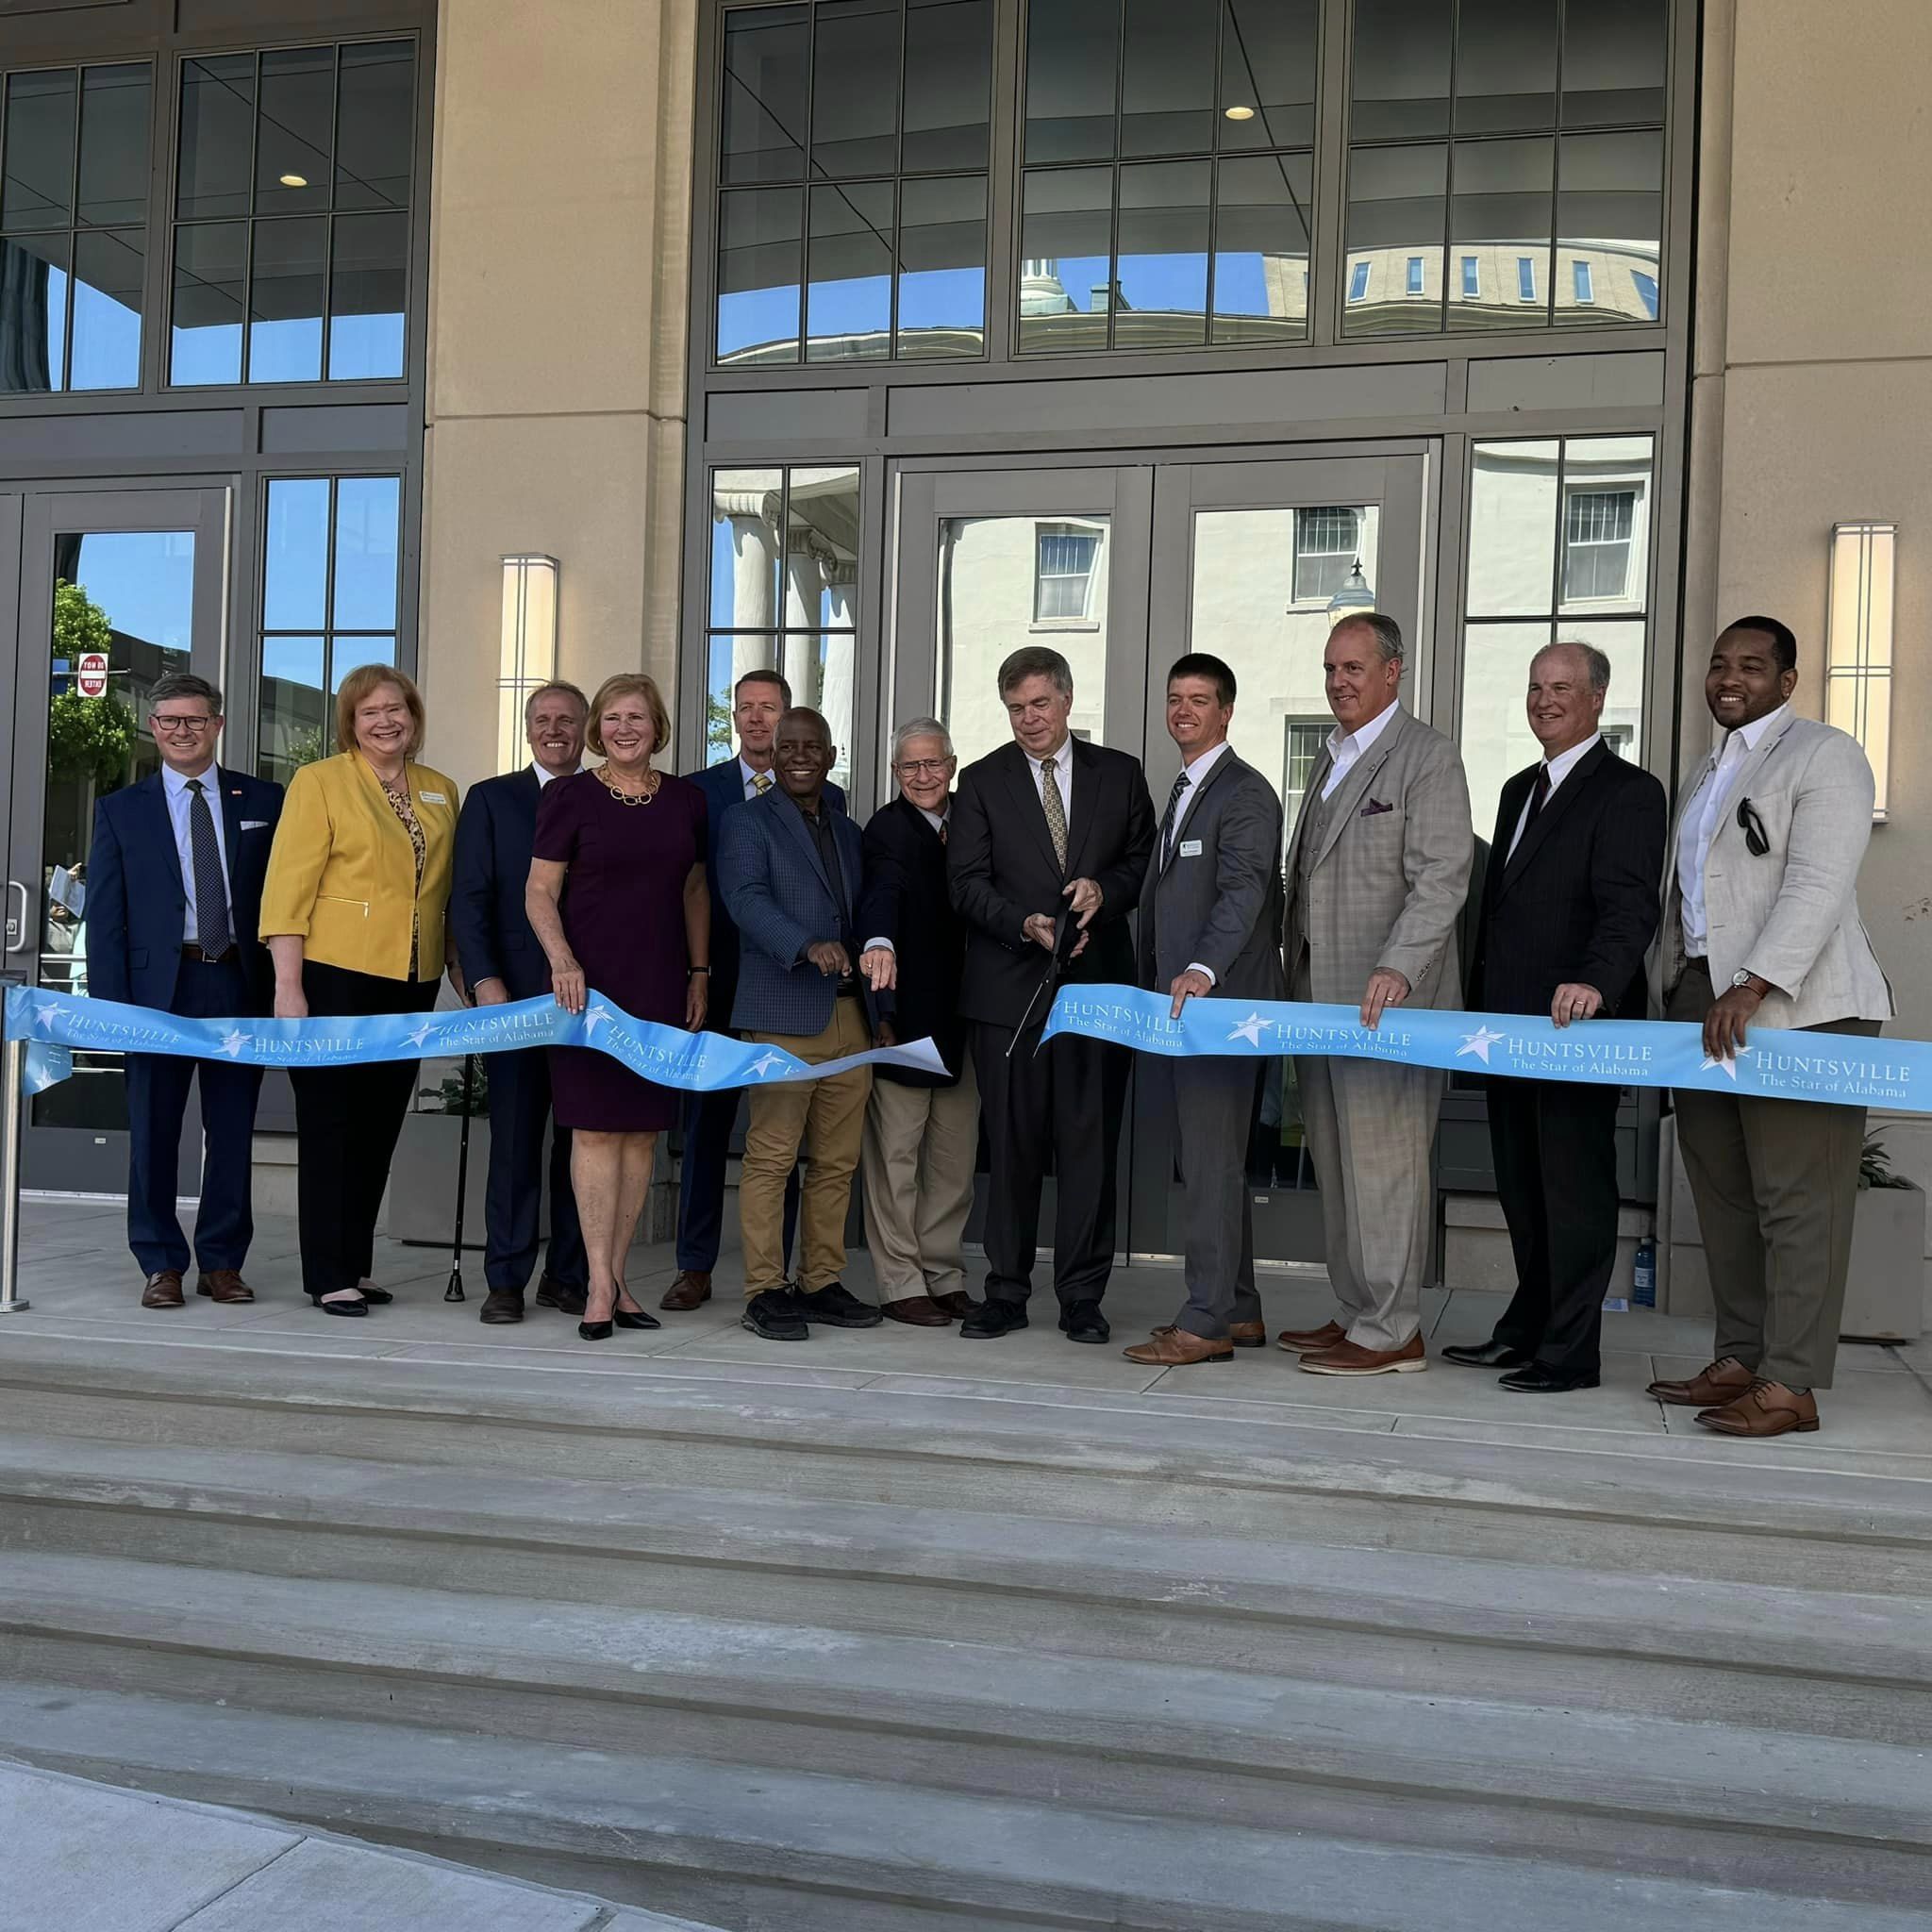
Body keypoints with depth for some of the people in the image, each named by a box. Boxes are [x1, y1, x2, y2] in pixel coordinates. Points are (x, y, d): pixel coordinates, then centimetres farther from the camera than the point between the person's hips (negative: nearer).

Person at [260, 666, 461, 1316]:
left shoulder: (441, 792, 13)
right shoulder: (320, 782, -2)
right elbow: (289, 885, -7)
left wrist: (462, 970, 11)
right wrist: (288, 986, -14)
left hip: (411, 983, 5)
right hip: (336, 976, -5)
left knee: (380, 1126, 11)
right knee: (330, 1124, 0)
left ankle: (357, 1264, 21)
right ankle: (330, 1277, 6)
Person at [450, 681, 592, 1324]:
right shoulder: (492, 799, 8)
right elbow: (469, 899, 3)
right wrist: (485, 981, -9)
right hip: (517, 997, -1)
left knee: (583, 1140, 4)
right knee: (515, 1139, 0)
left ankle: (568, 1277, 13)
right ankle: (506, 1281, 8)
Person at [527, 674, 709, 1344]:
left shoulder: (685, 800, 10)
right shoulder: (570, 797, 0)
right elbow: (540, 892, -2)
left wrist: (699, 974, 12)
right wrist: (562, 962, -16)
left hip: (660, 986, 4)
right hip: (590, 981, -4)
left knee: (643, 1130, 4)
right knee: (595, 1127, -5)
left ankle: (615, 1279, 12)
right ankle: (600, 1285, -2)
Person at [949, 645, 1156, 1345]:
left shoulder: (1119, 774, 10)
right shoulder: (983, 781, 7)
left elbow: (1145, 860, 10)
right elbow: (968, 882, 0)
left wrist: (1106, 889, -10)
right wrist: (1027, 926, -16)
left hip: (1097, 982, 1)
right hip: (1009, 989, 0)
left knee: (1090, 1144, 1)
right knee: (1011, 1147, 4)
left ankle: (1082, 1298, 9)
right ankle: (1006, 1294, 12)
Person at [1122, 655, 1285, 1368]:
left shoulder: (1245, 793, -8)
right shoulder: (1182, 793, 23)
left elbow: (1244, 891, -22)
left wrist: (1204, 970, -36)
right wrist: (1156, 989, 17)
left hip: (1221, 1002, -10)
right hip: (1179, 1007, 10)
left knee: (1211, 1161, -9)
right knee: (1204, 1160, 12)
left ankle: (1207, 1322, -5)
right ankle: (1238, 1310, 20)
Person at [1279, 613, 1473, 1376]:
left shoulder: (1428, 758, -6)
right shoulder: (1331, 758, 20)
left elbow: (1440, 880, -16)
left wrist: (1397, 970, -28)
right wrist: (1296, 972, 15)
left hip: (1386, 1000, -9)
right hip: (1322, 996, 9)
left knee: (1382, 1157, -7)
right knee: (1335, 1160, 12)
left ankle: (1392, 1331, 0)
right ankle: (1357, 1312, 21)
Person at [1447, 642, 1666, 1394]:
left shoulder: (1627, 791, -6)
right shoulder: (1520, 790, 21)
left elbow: (1630, 905, -19)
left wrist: (1595, 982, -35)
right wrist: (1480, 1001, 17)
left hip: (1575, 1021, -8)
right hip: (1510, 1021, 8)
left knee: (1574, 1186, -1)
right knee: (1521, 1184, 13)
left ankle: (1569, 1353, 6)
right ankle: (1526, 1328, 24)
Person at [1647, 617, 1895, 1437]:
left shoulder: (1823, 755, -3)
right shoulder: (1714, 770, 23)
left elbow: (1816, 886, -15)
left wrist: (1751, 988, -25)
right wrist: (1675, 997, 17)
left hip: (1796, 1004, -8)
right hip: (1705, 1001, 8)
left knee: (1796, 1200, -7)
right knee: (1722, 1192, 8)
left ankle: (1791, 1385, -5)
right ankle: (1739, 1361, 15)